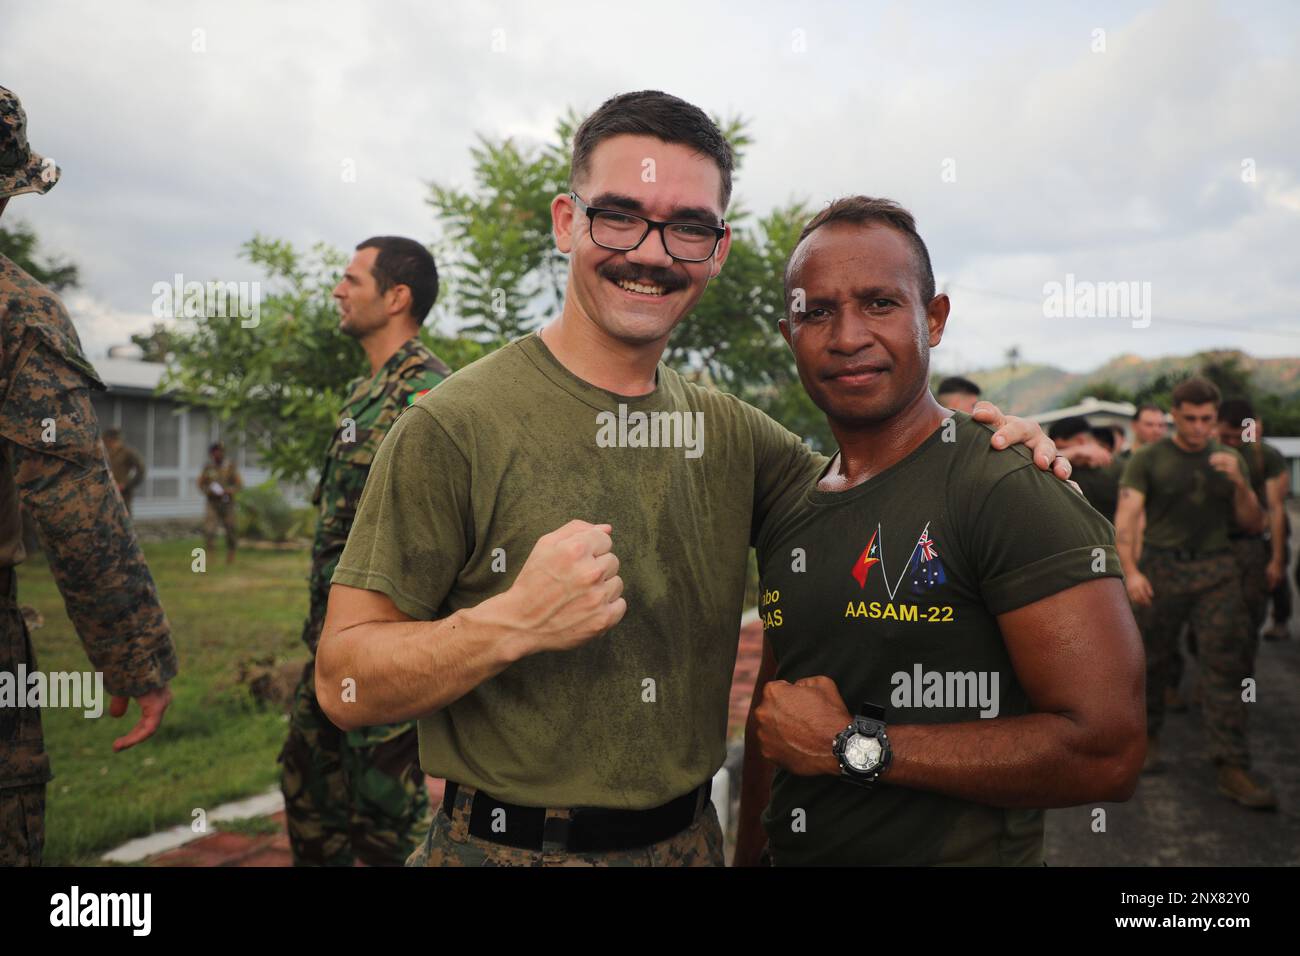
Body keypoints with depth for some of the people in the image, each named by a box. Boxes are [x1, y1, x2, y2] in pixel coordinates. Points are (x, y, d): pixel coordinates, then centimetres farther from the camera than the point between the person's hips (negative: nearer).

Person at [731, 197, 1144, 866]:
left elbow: (1105, 750, -24)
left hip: (964, 850, -6)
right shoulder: (786, 518, 3)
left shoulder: (1015, 493, -19)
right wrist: (746, 853, 6)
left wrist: (853, 745, -21)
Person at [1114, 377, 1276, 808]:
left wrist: (1240, 483, -6)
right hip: (1162, 569, -2)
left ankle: (1232, 768, -3)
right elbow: (1125, 518, -6)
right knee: (1153, 660, 5)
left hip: (1216, 572, 2)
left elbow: (1254, 525, 12)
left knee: (1227, 663, -5)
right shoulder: (1148, 459, 2)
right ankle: (1146, 737, 27)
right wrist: (1130, 570, -20)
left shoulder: (1229, 459, 12)